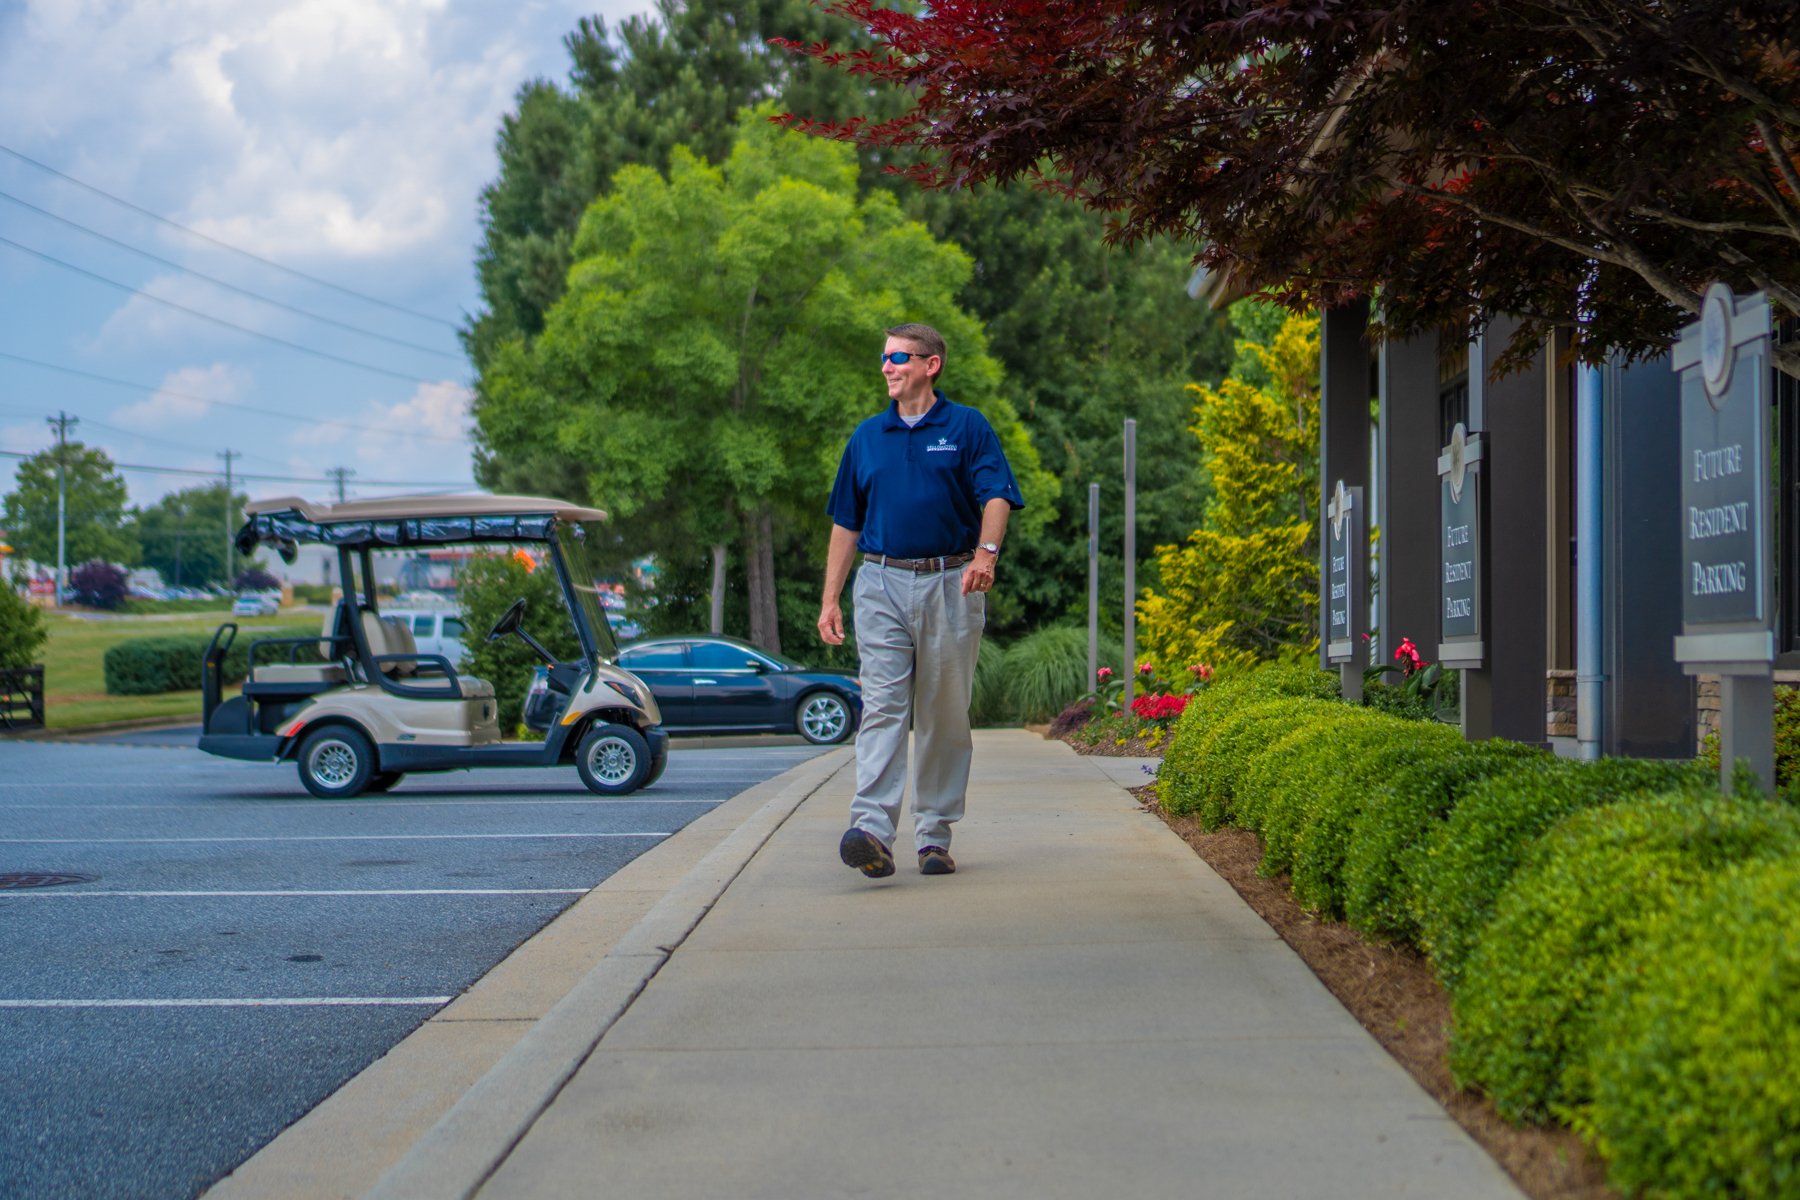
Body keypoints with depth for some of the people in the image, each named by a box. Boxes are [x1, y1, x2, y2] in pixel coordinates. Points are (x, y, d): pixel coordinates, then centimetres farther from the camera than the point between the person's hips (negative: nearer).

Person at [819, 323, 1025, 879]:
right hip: (882, 586, 2)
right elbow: (846, 523, 17)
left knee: (945, 716, 4)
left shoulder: (967, 427, 5)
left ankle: (934, 835, 12)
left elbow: (996, 496, -7)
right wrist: (831, 598, 11)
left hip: (950, 585, -1)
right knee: (882, 707, -12)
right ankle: (872, 830, -23)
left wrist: (986, 552, -26)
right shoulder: (867, 436, 14)